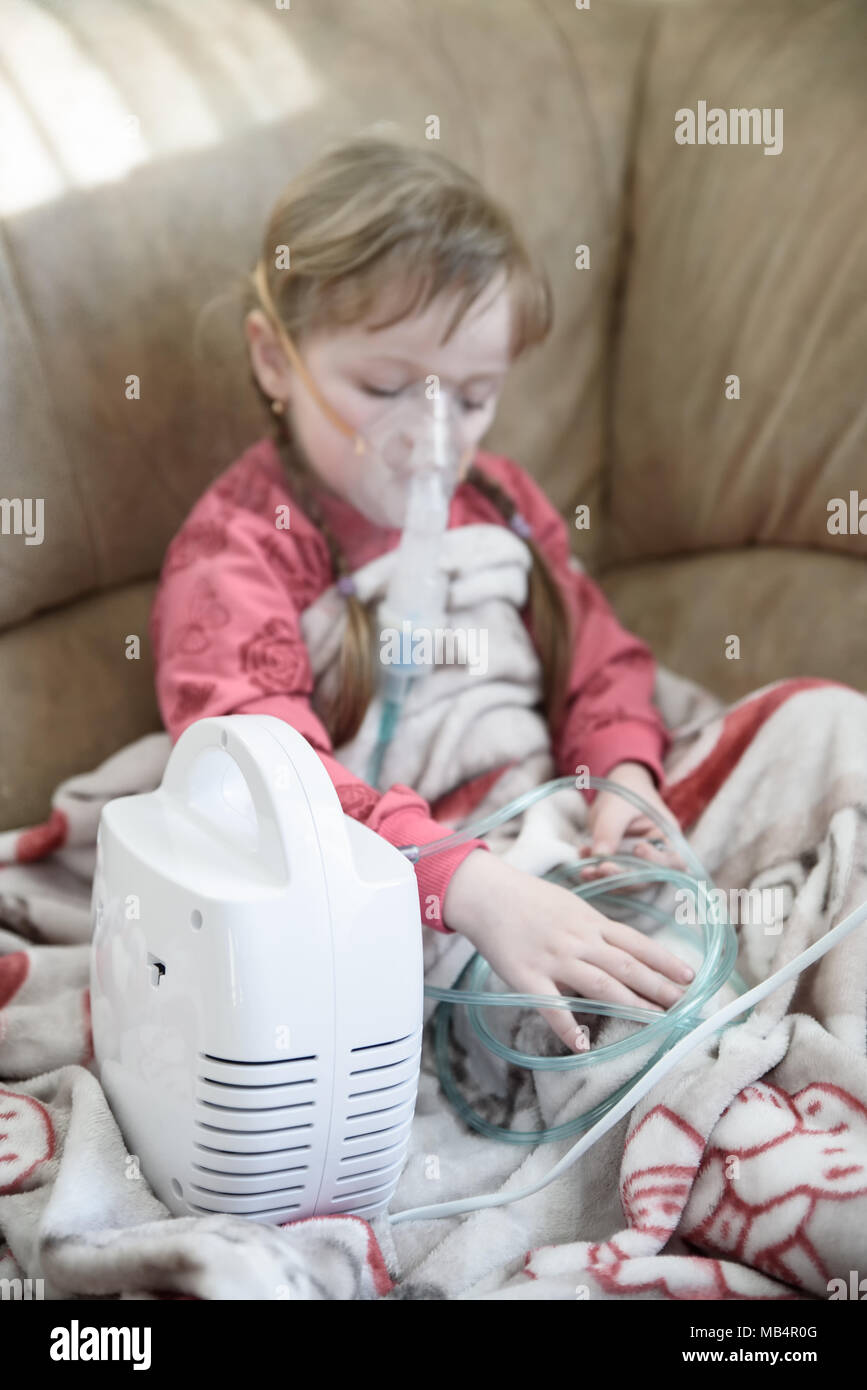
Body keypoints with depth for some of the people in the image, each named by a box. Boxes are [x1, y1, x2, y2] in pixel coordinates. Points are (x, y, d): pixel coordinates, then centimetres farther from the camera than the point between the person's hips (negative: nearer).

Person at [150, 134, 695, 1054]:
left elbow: (596, 658, 17)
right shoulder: (236, 553, -15)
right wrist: (471, 889, -45)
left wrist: (623, 773, -7)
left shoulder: (496, 500, 8)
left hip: (539, 858, 6)